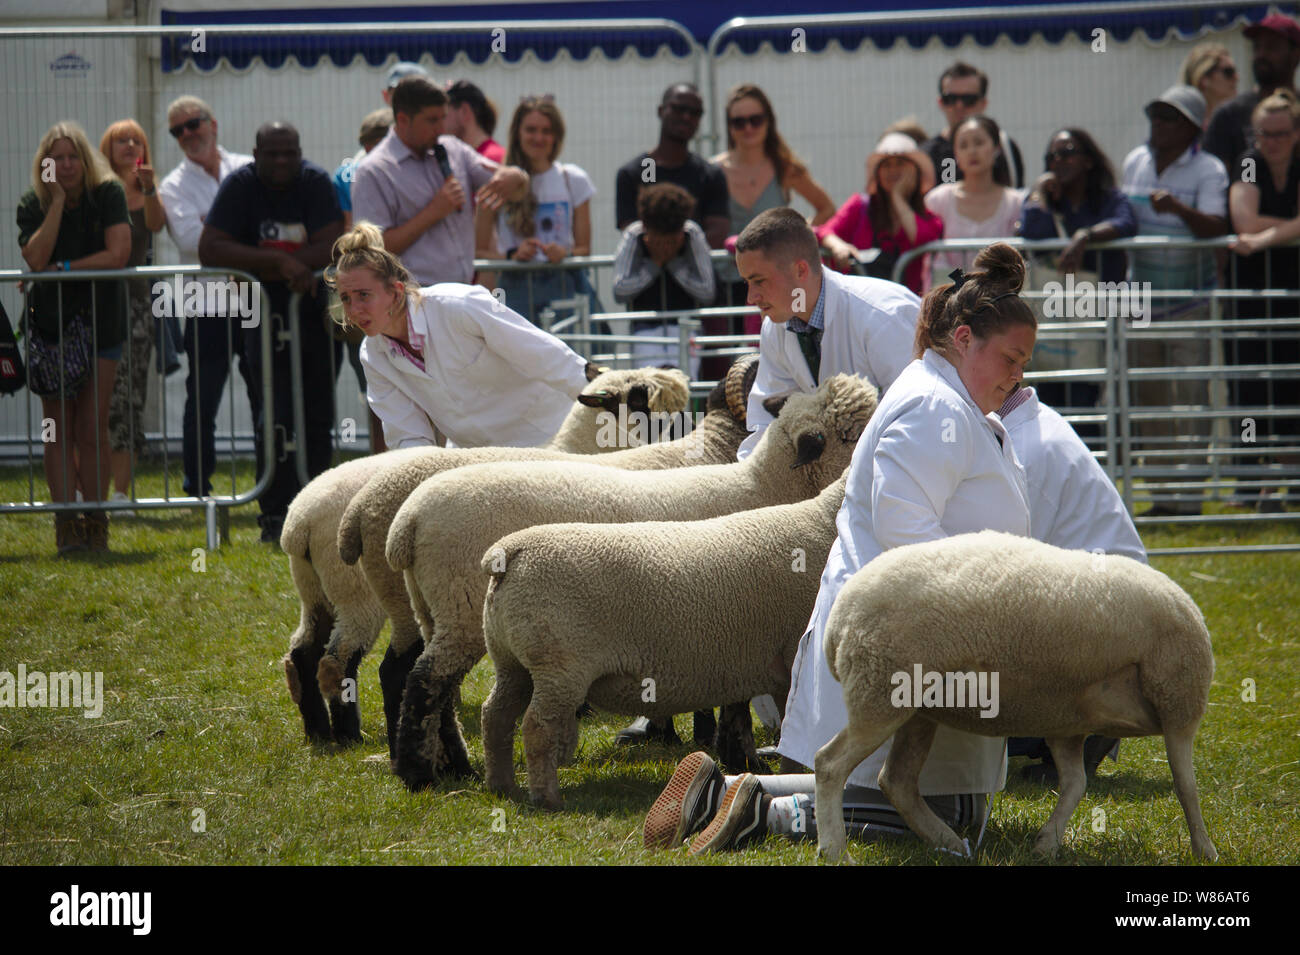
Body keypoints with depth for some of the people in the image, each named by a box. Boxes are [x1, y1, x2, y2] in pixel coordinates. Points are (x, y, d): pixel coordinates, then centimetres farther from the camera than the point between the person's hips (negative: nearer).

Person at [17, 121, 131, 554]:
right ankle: (66, 523, -3)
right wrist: (58, 201, -17)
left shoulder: (108, 194, -3)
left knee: (92, 430, -4)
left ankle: (95, 522, 1)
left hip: (100, 323, -1)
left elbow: (118, 254, -14)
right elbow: (36, 259, -16)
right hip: (51, 324, 1)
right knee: (59, 429, -3)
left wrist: (63, 268, -13)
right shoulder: (32, 205, 0)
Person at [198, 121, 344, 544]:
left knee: (319, 415, 8)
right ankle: (274, 518, -11)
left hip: (317, 307, 3)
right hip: (267, 312, -3)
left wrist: (261, 268, -19)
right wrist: (281, 262, -25)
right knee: (278, 415, -13)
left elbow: (333, 248, -14)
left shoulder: (316, 183, -4)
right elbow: (210, 250, -17)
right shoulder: (240, 187, -7)